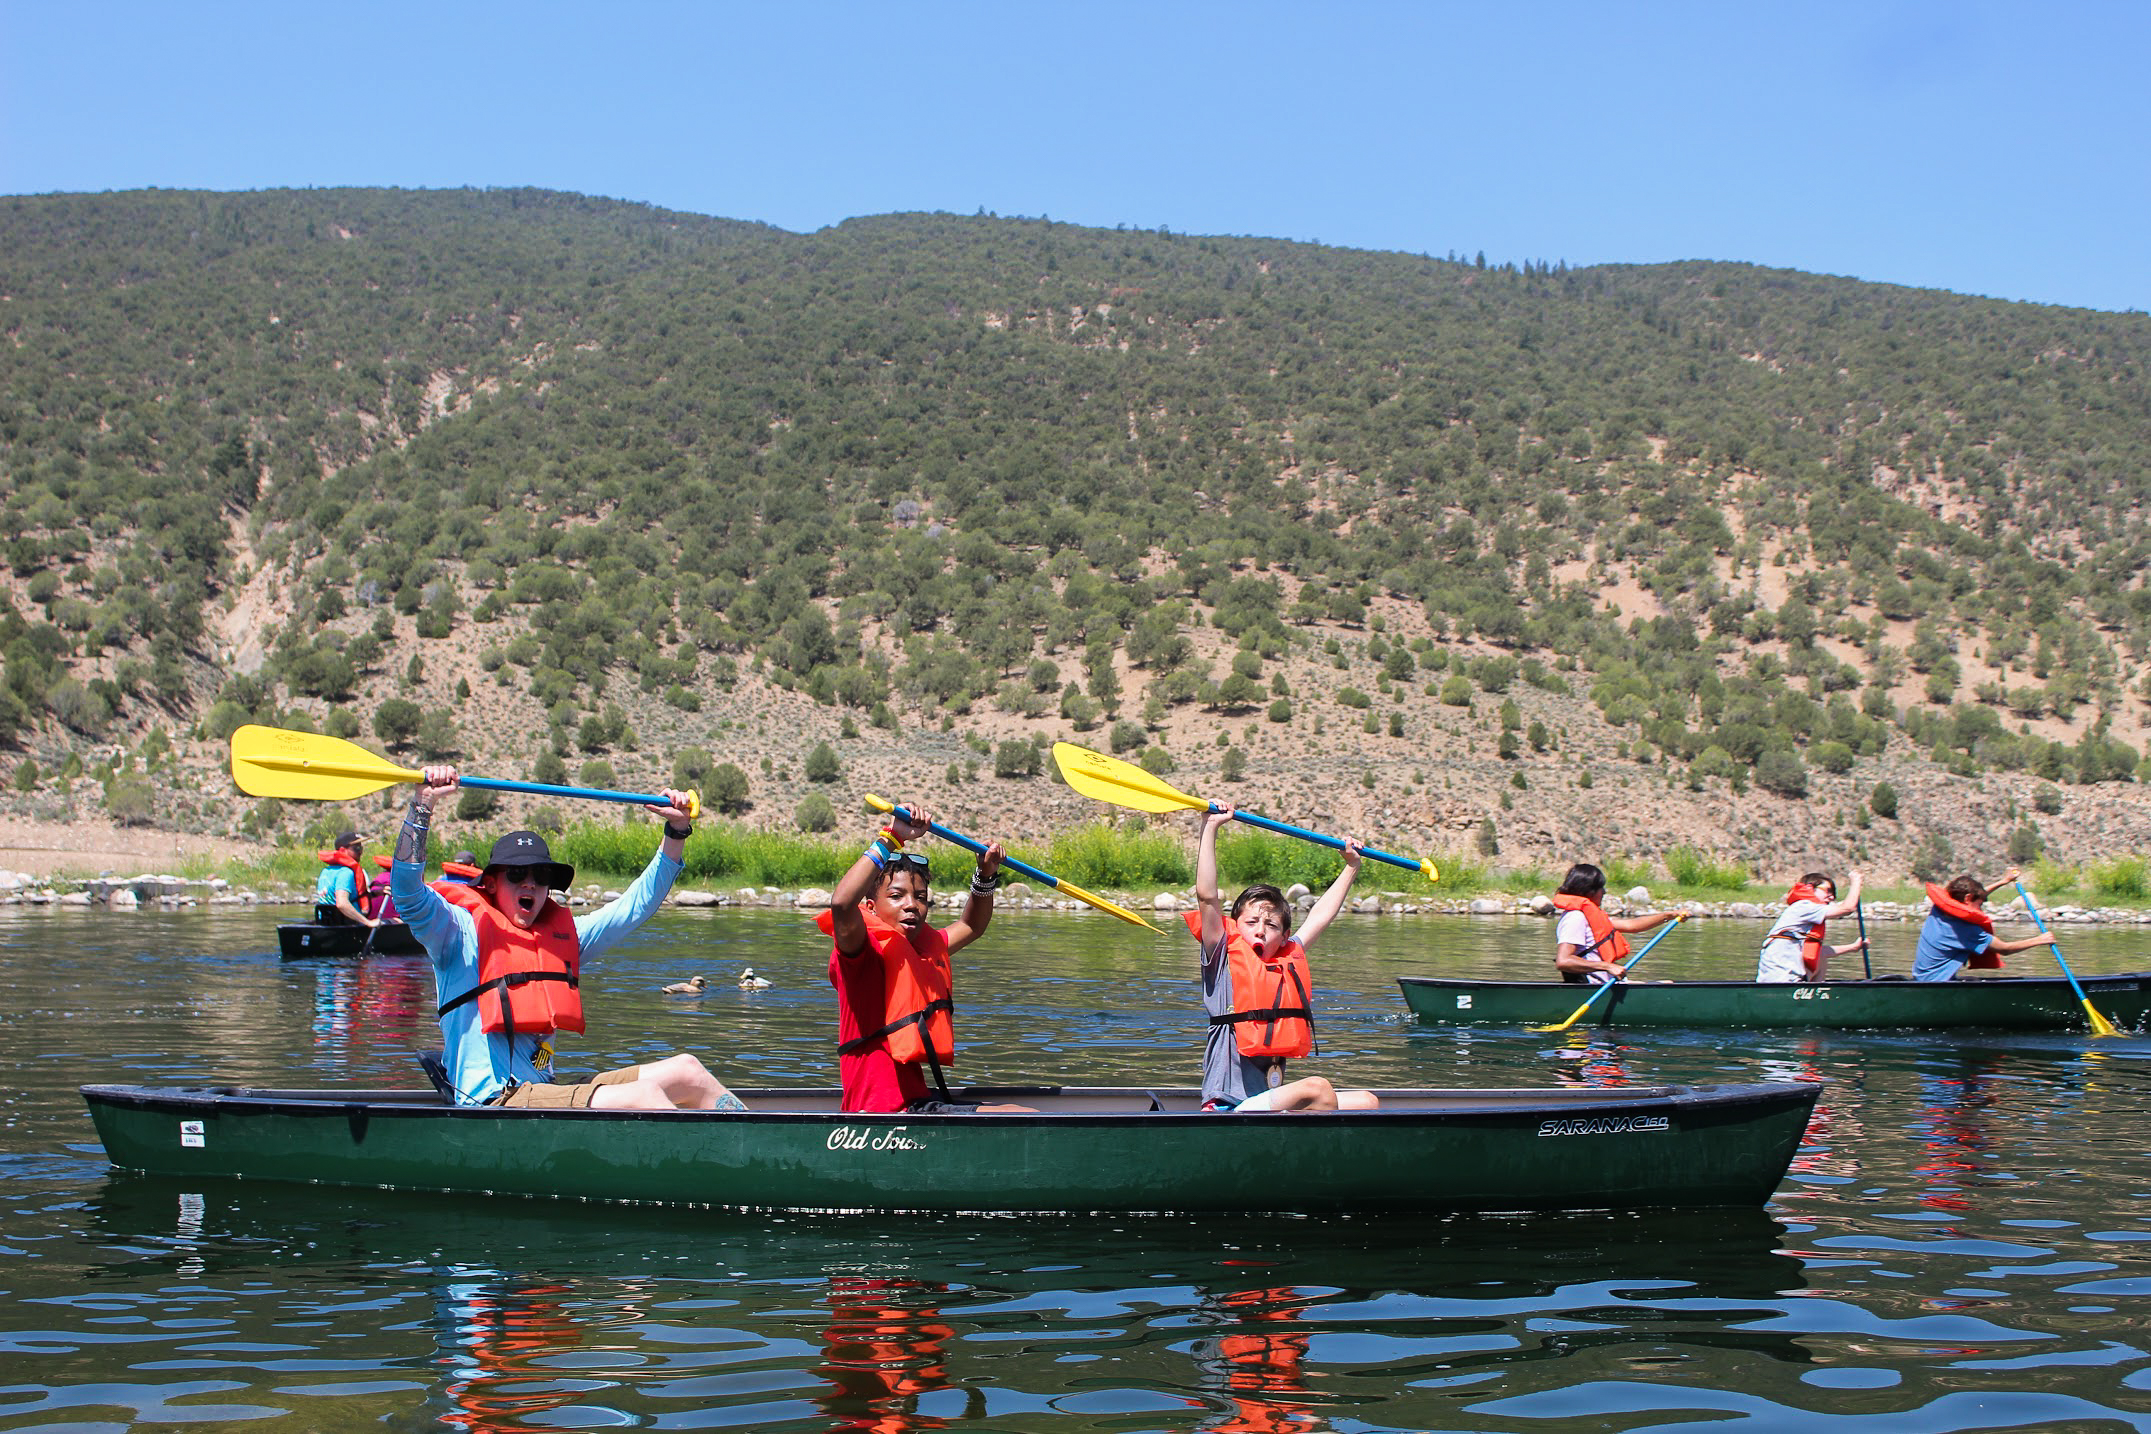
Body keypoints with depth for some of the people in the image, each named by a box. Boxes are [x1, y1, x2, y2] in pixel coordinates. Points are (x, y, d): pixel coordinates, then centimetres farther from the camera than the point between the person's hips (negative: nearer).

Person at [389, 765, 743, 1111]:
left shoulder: (562, 934, 18)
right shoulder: (465, 930, -1)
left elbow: (636, 905, 25)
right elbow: (408, 893, -18)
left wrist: (676, 832, 18)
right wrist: (424, 803, -26)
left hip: (544, 1092, 8)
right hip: (491, 1099, -8)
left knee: (686, 1071, 0)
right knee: (642, 1096, -24)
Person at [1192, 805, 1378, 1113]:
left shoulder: (1288, 961, 16)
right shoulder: (1225, 958, -1)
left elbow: (1321, 916, 30)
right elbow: (1207, 895, -10)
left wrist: (1351, 867, 39)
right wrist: (1210, 828, -9)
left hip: (1271, 1097, 8)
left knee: (1367, 1102, -4)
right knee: (1316, 1088, -27)